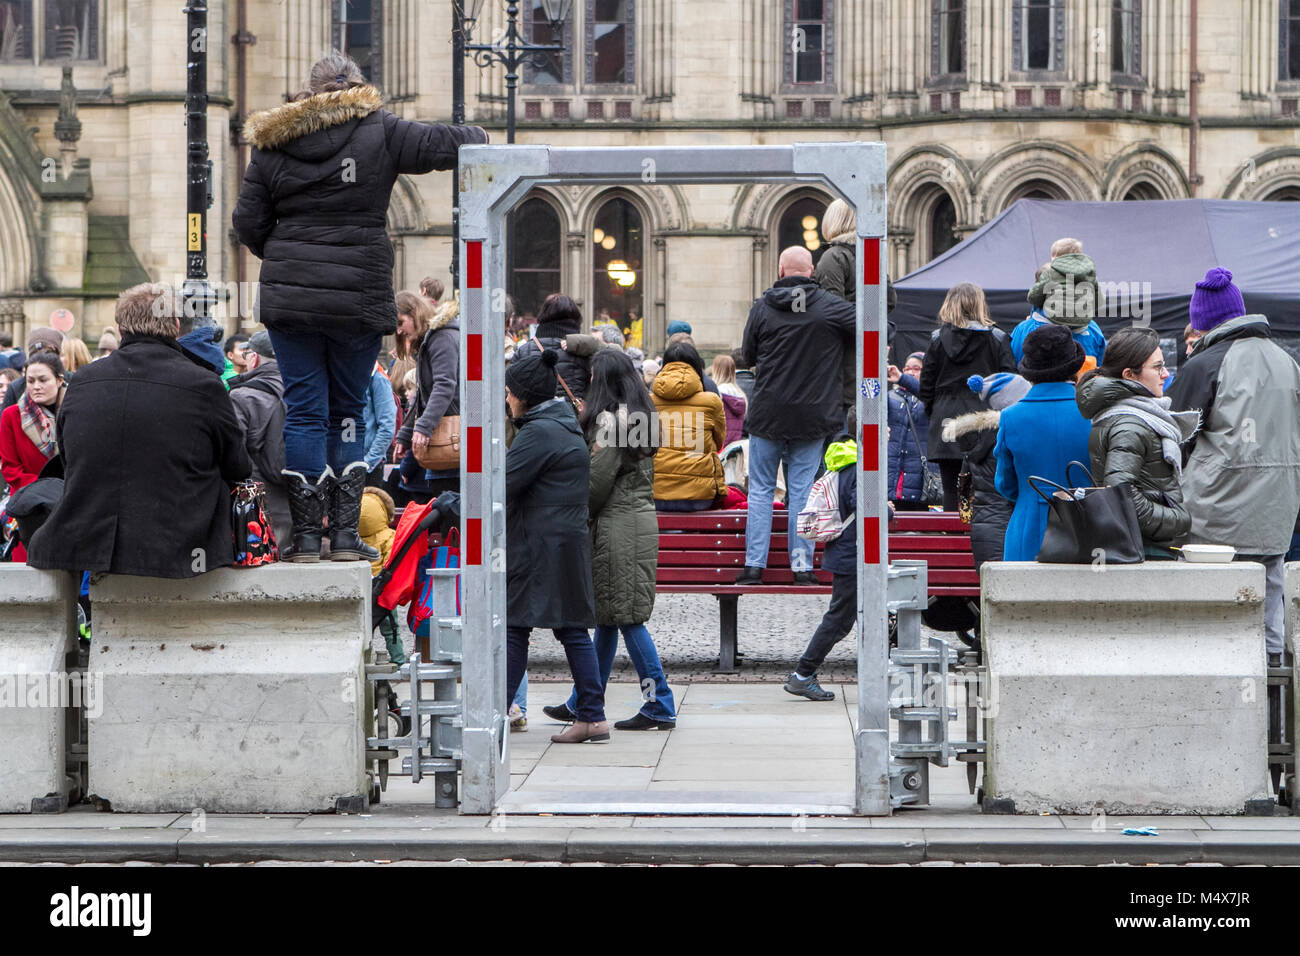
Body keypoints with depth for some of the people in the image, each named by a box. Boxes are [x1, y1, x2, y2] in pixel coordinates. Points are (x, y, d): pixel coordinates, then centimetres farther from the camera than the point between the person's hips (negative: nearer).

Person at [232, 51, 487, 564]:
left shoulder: (274, 144, 6)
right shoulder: (378, 132, -2)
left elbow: (248, 223, 6)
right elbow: (440, 143, -1)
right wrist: (475, 136, 22)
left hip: (290, 296, 1)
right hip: (359, 298, -1)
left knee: (305, 411, 6)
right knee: (347, 412, 11)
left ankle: (307, 534, 3)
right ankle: (345, 534, 8)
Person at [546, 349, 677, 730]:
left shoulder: (609, 419, -13)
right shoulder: (641, 416, 14)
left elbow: (599, 479, -13)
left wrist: (581, 515, 0)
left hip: (616, 524, -9)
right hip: (642, 517, 9)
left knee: (625, 615, -5)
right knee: (607, 617, 13)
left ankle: (660, 705, -4)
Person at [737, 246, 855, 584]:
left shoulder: (762, 308, -3)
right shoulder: (829, 306, -6)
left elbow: (748, 358, 5)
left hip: (767, 413, 0)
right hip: (813, 414, 0)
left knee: (761, 490, 9)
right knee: (802, 490, 6)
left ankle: (754, 565, 6)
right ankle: (802, 566, 5)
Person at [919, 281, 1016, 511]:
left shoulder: (938, 338, 3)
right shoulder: (996, 338, 0)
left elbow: (927, 383, 5)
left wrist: (932, 411, 17)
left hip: (947, 419, 1)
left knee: (951, 490, 3)